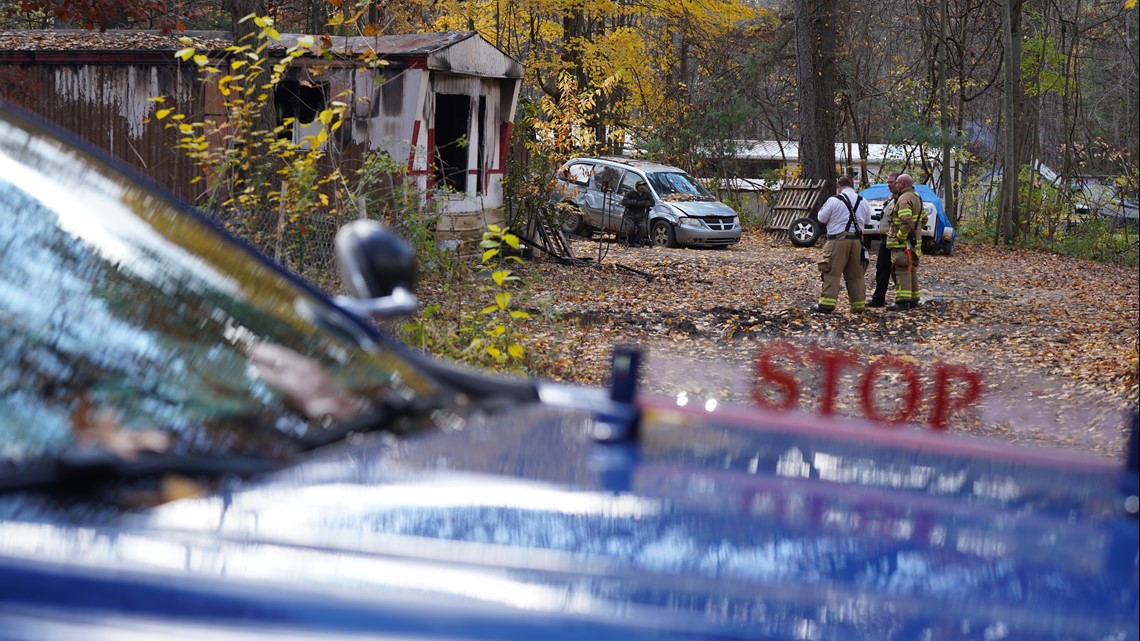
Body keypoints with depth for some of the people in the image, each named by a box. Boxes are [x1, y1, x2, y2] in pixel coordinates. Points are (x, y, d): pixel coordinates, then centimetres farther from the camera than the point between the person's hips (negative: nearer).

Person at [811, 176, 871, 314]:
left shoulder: (834, 200, -7)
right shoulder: (862, 202, 10)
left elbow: (821, 219, -1)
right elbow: (867, 220, 19)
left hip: (838, 240, -5)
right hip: (857, 240, 5)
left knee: (832, 273, -5)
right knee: (855, 274, 12)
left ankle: (827, 304, -10)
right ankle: (858, 304, 15)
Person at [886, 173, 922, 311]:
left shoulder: (904, 199, -16)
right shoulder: (917, 198, 17)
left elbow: (906, 222, -26)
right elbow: (923, 219, 24)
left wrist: (899, 238, -21)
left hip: (903, 243, -10)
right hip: (914, 241, 10)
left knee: (902, 271, -11)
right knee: (911, 271, 17)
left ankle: (903, 301, -15)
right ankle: (913, 299, 22)